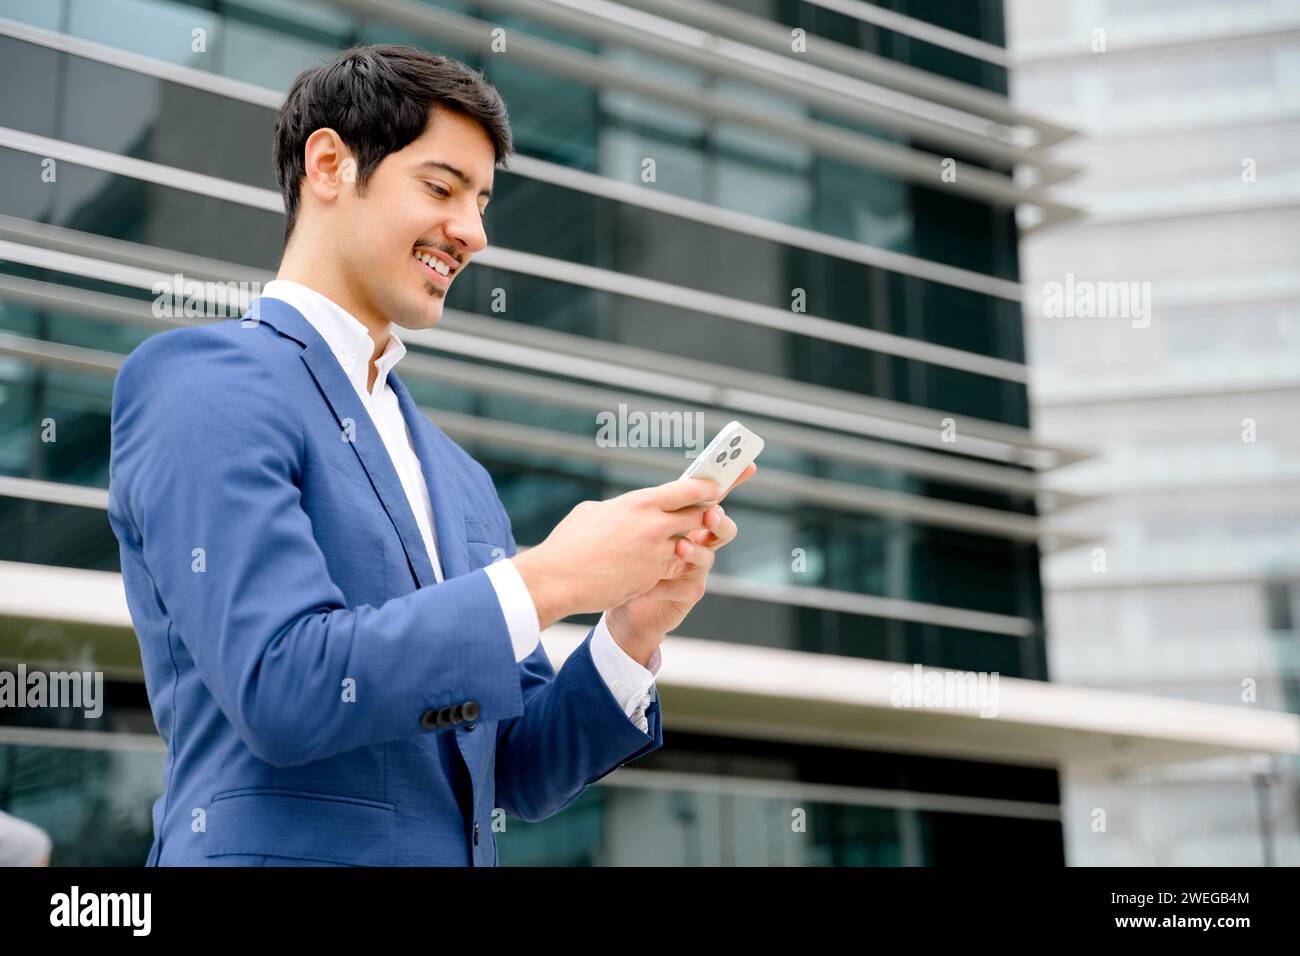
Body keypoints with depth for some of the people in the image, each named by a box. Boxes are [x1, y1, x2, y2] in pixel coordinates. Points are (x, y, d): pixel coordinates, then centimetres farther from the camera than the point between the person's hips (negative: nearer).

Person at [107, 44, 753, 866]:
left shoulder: (461, 480, 13)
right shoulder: (201, 380, -7)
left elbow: (517, 774, 12)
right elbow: (278, 688, -19)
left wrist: (634, 631, -4)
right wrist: (546, 579, -17)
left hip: (464, 851, 7)